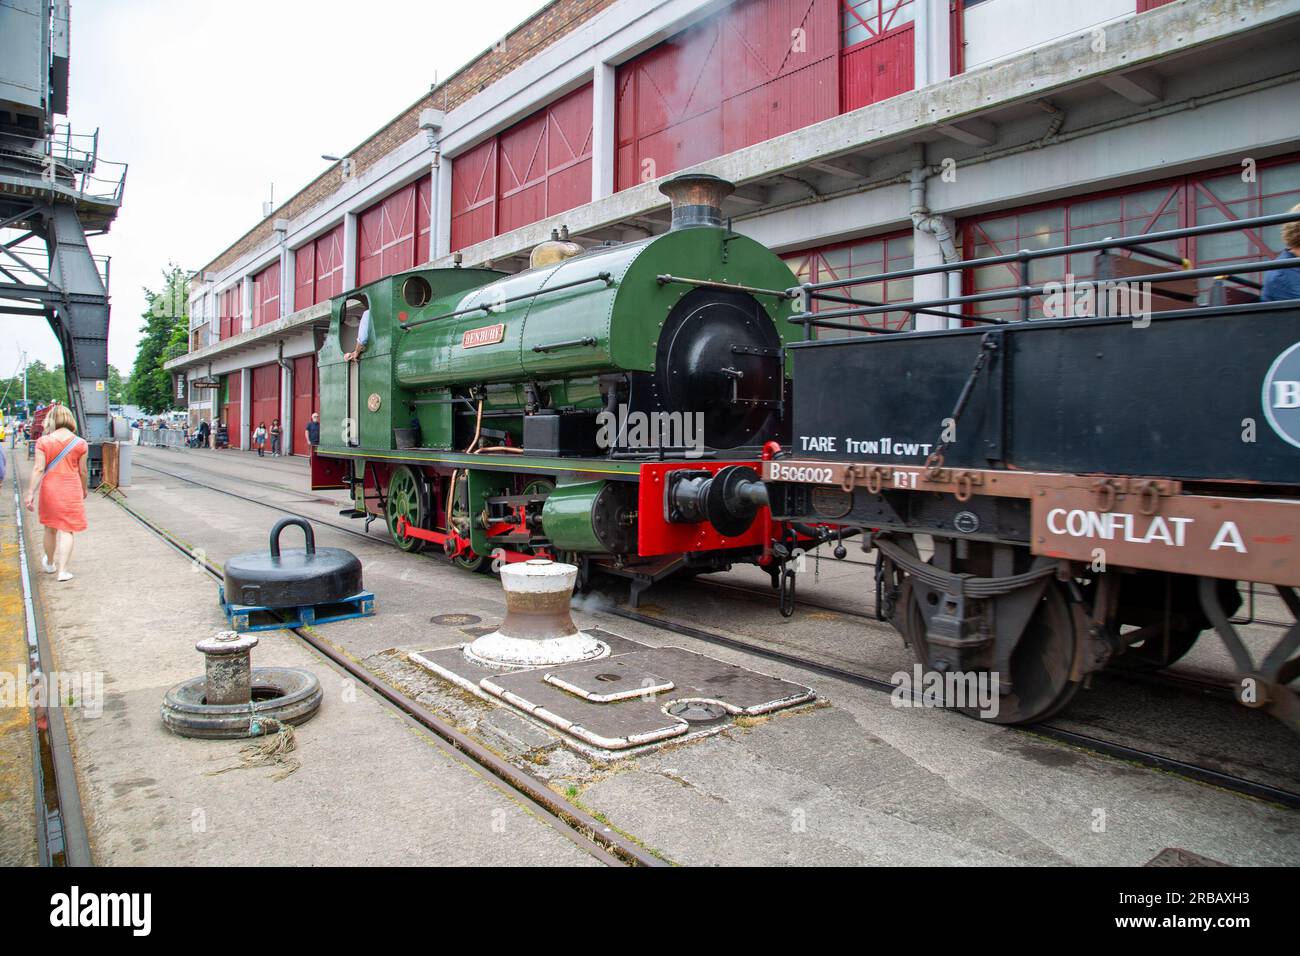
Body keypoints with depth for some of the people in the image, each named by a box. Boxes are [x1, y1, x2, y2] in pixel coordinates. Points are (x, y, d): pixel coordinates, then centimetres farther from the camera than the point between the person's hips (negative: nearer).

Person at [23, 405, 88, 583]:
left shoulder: (43, 441, -4)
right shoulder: (79, 443, -4)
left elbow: (39, 469, -8)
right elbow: (83, 471, 1)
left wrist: (31, 492, -4)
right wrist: (85, 489, 16)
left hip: (50, 488, 1)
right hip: (72, 489, -1)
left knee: (50, 528, 18)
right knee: (67, 530, 2)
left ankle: (49, 564, 37)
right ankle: (62, 570, -5)